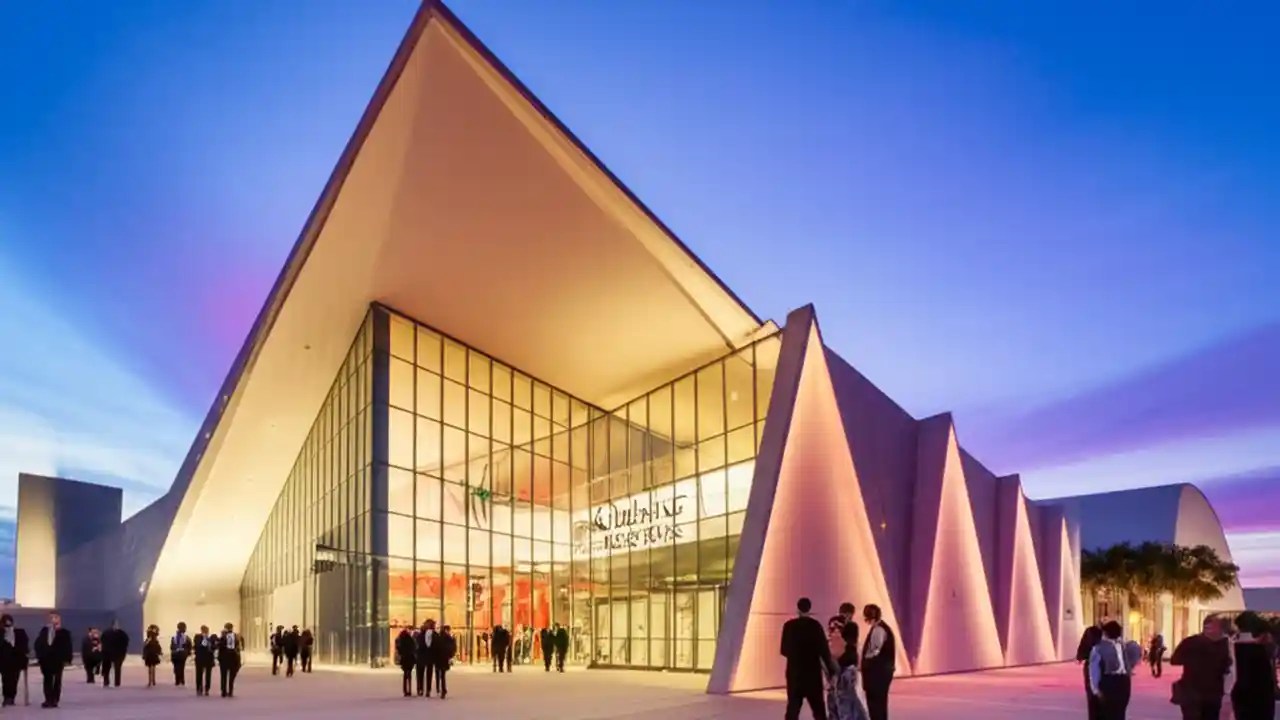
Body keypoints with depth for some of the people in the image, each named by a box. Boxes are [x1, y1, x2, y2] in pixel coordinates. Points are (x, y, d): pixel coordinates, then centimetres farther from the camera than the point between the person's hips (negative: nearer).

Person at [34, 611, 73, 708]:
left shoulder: (64, 632, -3)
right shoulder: (44, 630, 5)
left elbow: (67, 646, -4)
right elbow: (38, 643, 6)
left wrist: (67, 659, -10)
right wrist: (39, 656, -3)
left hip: (58, 660, -3)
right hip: (46, 659, 3)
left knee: (57, 680, 5)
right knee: (47, 679, 6)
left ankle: (54, 700, 10)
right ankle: (48, 700, 9)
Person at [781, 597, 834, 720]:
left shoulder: (789, 625, -3)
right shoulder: (815, 625, -8)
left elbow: (784, 650, 1)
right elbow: (824, 649, -8)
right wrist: (829, 669, -1)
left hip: (795, 672, 1)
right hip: (812, 671, -1)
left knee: (793, 707, 4)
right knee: (818, 707, 10)